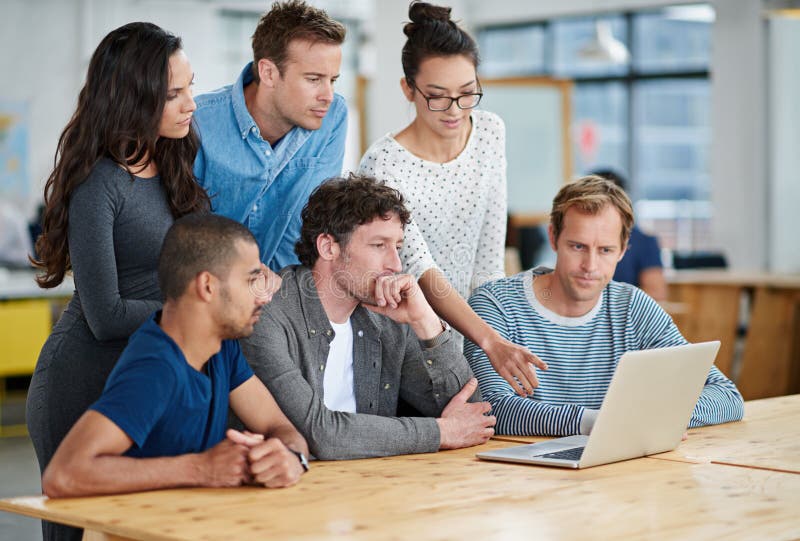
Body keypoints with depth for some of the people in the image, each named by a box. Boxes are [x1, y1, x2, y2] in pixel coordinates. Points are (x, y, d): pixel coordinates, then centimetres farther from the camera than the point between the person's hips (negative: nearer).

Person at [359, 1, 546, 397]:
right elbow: (422, 272, -30)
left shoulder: (490, 132, -2)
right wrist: (491, 341, -42)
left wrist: (494, 330, -3)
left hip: (461, 323, 5)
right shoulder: (384, 166, -21)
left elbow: (489, 256, 3)